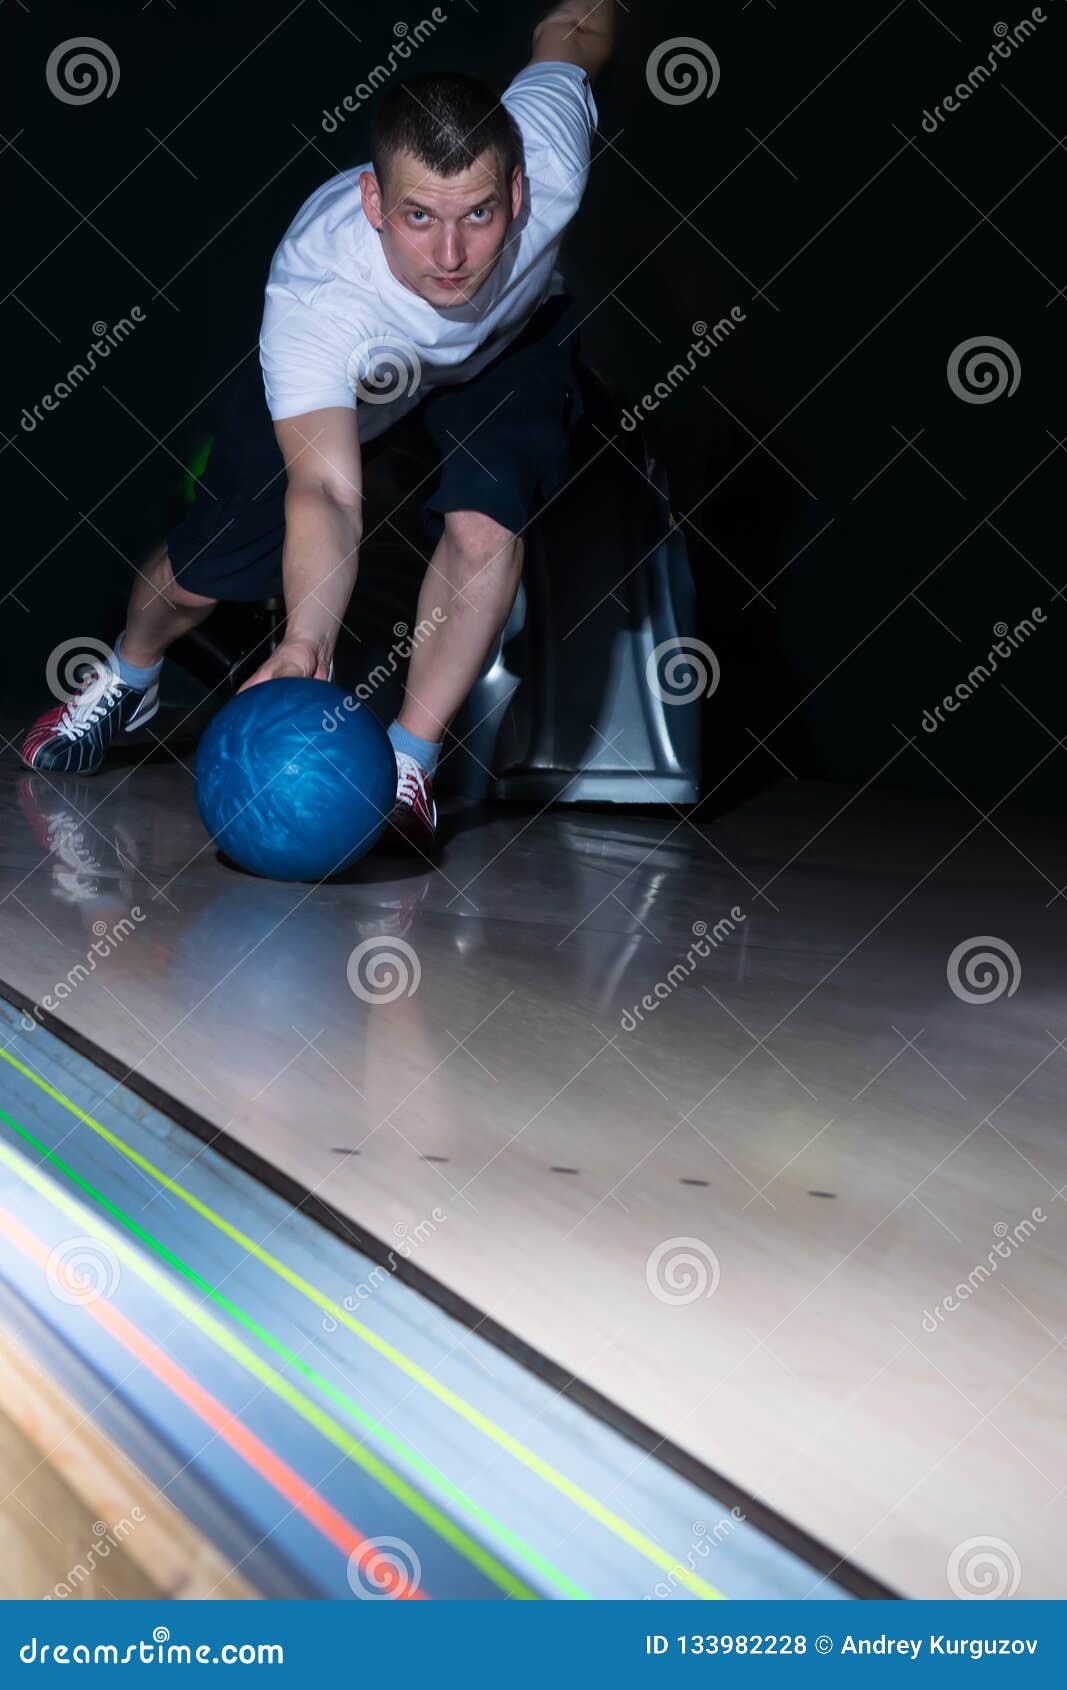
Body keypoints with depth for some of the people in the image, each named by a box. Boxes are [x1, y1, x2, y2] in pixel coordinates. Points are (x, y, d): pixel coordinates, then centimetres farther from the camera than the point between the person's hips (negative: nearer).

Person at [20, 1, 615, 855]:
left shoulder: (545, 154, -40)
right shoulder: (313, 296, -46)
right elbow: (327, 489, -55)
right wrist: (306, 641, -70)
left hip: (512, 343, 1)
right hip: (347, 373, -1)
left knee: (485, 524, -28)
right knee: (212, 560, -1)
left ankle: (408, 765, -14)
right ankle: (128, 681, 32)